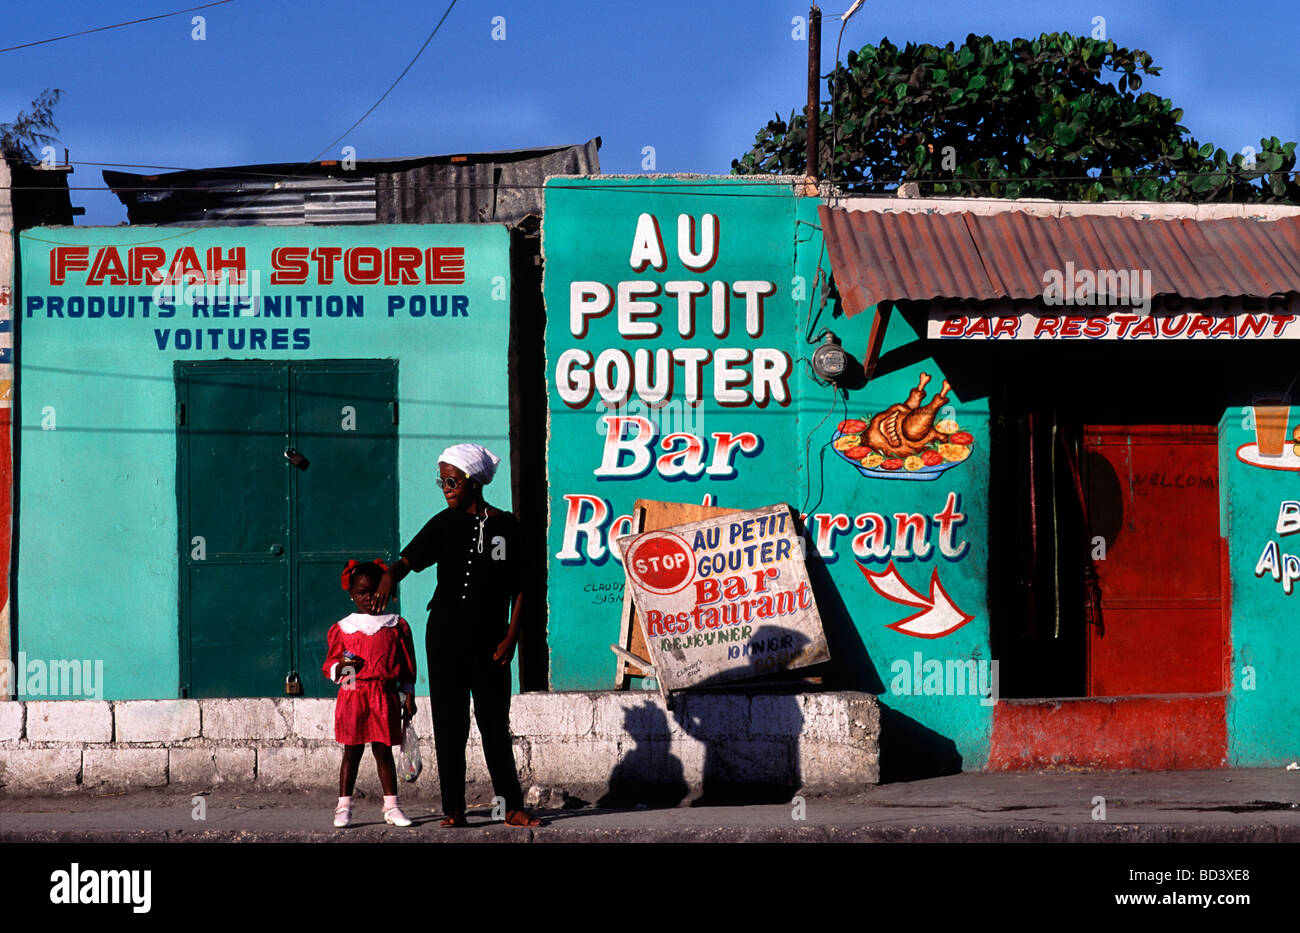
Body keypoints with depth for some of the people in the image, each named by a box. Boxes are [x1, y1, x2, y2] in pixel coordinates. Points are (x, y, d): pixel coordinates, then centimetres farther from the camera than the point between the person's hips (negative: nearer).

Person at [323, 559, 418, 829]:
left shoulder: (397, 625, 7)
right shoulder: (341, 628, 6)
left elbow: (407, 665, 9)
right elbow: (330, 665, 9)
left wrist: (408, 696, 6)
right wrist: (341, 666, -13)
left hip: (384, 695, 0)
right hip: (352, 694, 0)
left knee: (383, 750, 3)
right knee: (352, 750, 2)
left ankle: (391, 806, 9)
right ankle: (344, 806, 8)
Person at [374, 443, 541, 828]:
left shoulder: (506, 526, 2)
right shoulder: (445, 524, 4)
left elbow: (519, 589, 5)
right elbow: (409, 558, -6)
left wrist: (511, 637, -4)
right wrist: (390, 575, -29)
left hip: (489, 641, -1)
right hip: (446, 636, 1)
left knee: (495, 725, 3)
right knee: (449, 724, 2)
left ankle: (513, 807, 9)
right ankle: (453, 809, 8)